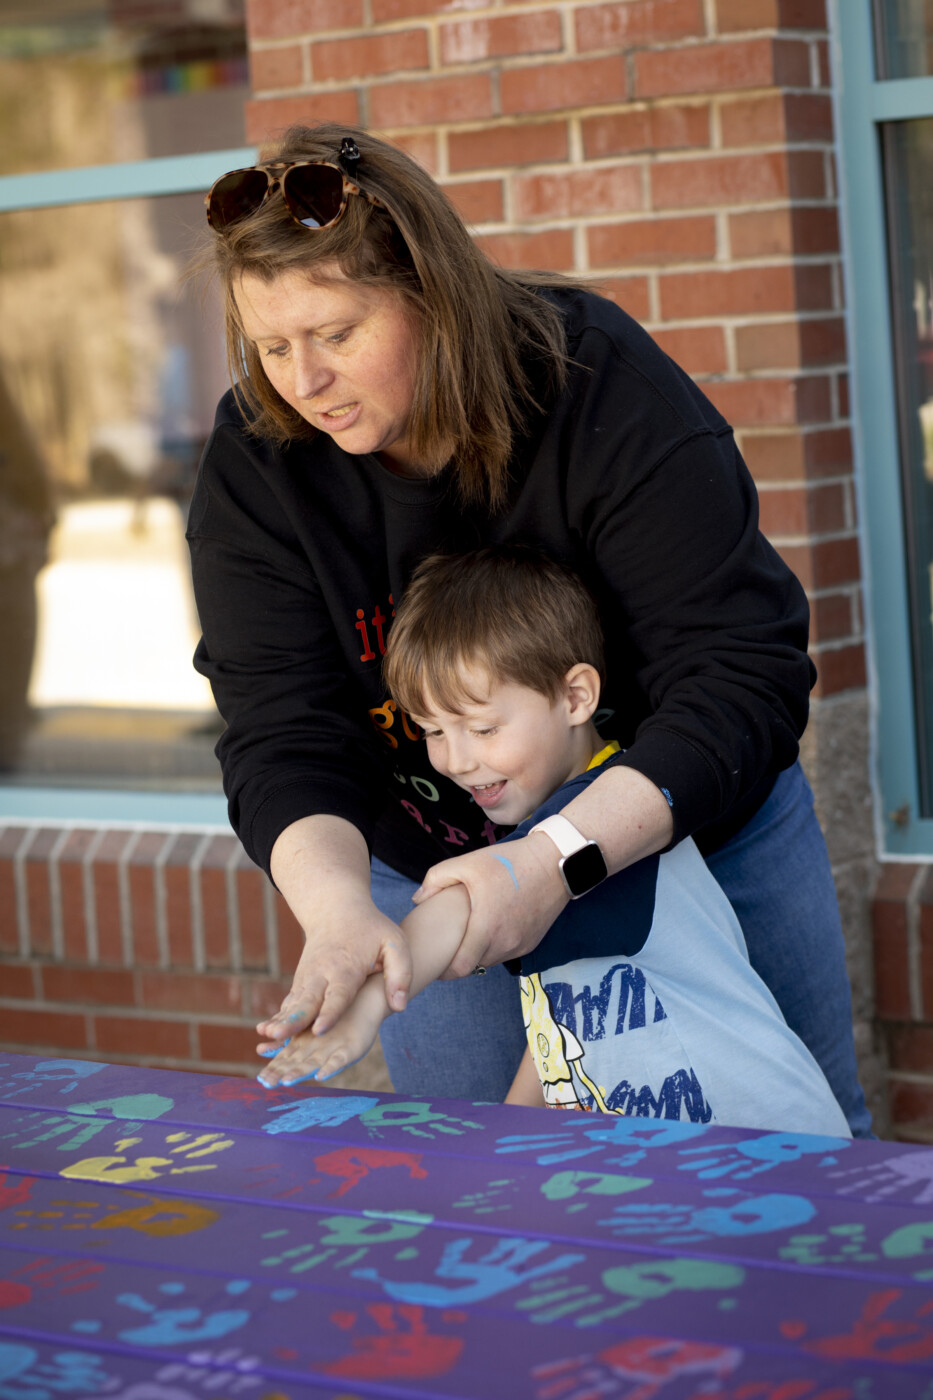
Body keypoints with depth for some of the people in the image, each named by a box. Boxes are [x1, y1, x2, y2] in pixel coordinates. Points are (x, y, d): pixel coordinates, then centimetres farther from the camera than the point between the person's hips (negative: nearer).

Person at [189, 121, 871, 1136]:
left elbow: (745, 678, -30)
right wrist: (334, 904, -42)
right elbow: (280, 734, -21)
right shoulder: (254, 464, -17)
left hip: (686, 818, -2)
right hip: (430, 864, 2)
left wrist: (559, 860, -42)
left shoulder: (605, 390, -26)